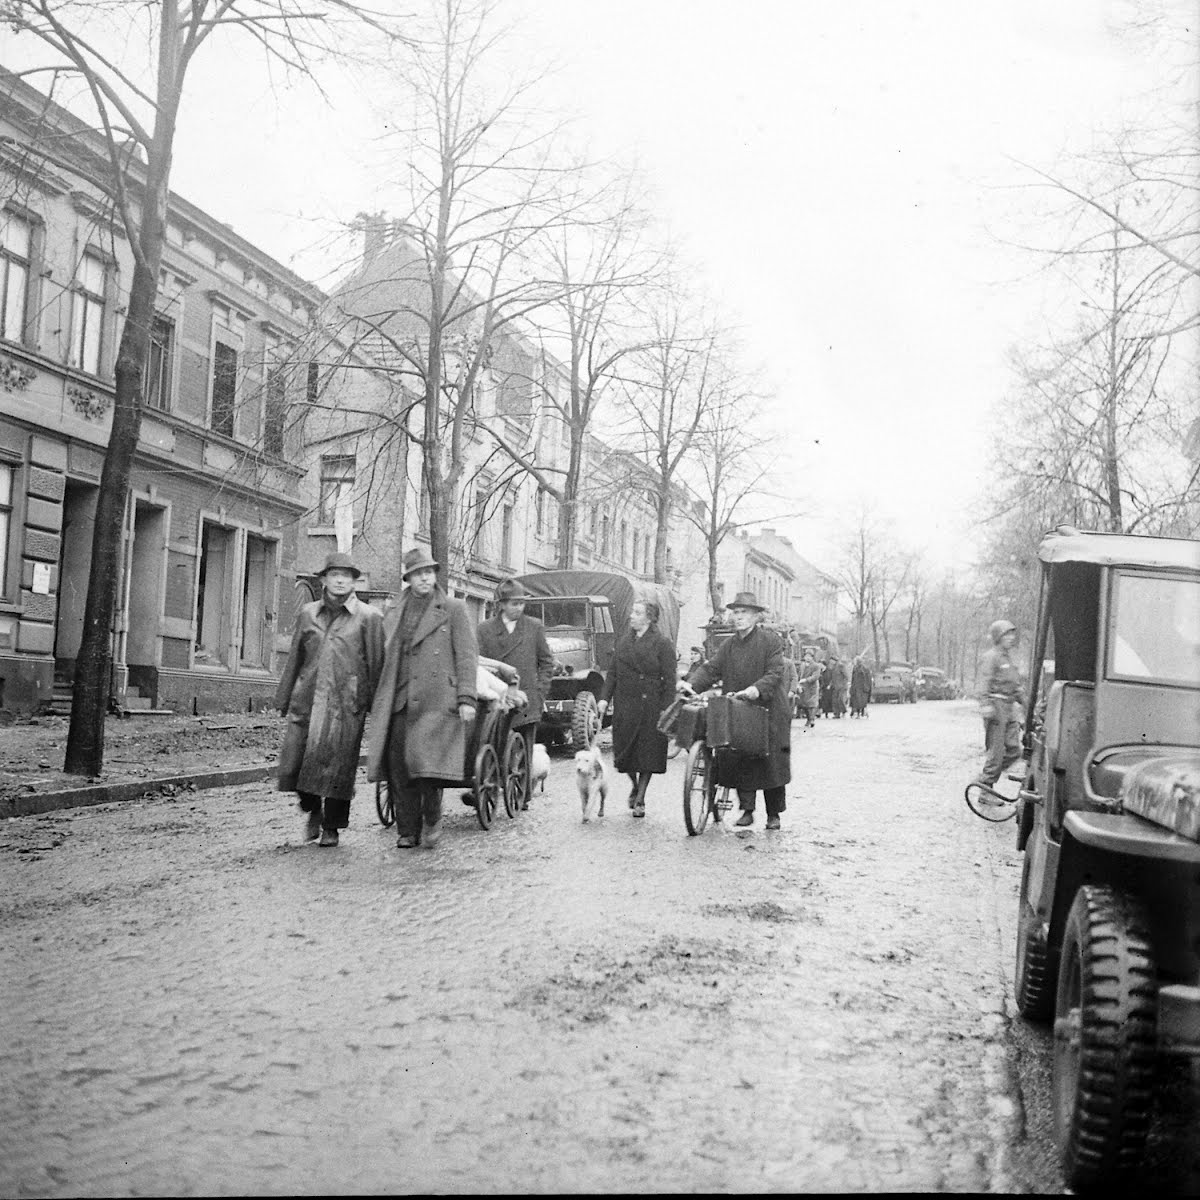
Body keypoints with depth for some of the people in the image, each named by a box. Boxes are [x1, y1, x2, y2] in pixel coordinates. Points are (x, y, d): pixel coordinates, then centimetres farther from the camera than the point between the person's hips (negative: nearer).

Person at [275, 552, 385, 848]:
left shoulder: (369, 617, 4)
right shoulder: (307, 613, 15)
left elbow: (376, 663, 4)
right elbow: (295, 658, 18)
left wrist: (373, 703, 0)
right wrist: (284, 697, 16)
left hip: (346, 702, -3)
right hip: (306, 698, 3)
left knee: (337, 765, -3)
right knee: (293, 764, -3)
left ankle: (332, 828, 13)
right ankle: (312, 810, 25)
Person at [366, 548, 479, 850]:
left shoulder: (454, 610, 6)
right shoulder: (392, 614, 17)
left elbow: (467, 656, 1)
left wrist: (466, 699, -8)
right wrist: (378, 703, 17)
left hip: (437, 700, -4)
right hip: (400, 701, 4)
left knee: (426, 761, -14)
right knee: (399, 766, 0)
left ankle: (432, 820, 7)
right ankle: (407, 831, 11)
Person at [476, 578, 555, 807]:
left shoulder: (534, 627, 9)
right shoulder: (485, 629, 7)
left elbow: (546, 662, 11)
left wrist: (539, 693, 1)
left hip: (527, 702, 1)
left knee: (524, 754, 2)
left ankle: (523, 797, 10)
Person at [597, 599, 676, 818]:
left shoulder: (662, 645, -4)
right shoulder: (622, 642, 11)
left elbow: (669, 681, -7)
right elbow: (613, 673, 12)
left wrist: (667, 711, -13)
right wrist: (605, 698, 1)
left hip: (650, 706, -4)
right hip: (624, 705, 4)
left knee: (647, 752, 0)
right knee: (623, 750, 4)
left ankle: (640, 800, 12)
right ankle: (635, 786, 31)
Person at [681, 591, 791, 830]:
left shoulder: (771, 641, -4)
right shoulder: (728, 645, 11)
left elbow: (775, 674, -13)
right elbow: (711, 669, 3)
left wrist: (757, 689, -30)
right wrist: (691, 683, -15)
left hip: (768, 712, -4)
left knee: (771, 763, 2)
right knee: (740, 762, -2)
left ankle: (774, 814, 14)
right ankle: (746, 810, 9)